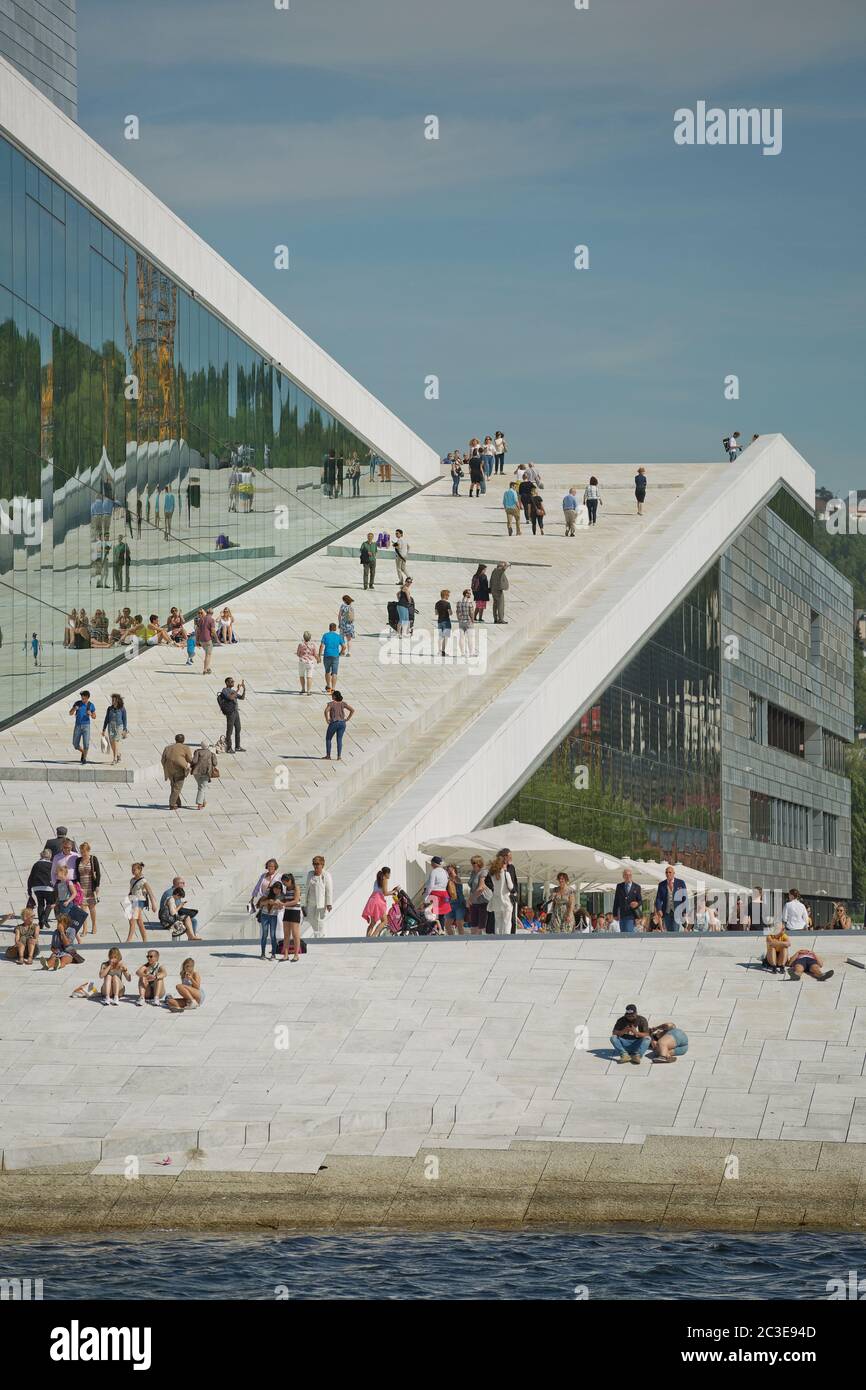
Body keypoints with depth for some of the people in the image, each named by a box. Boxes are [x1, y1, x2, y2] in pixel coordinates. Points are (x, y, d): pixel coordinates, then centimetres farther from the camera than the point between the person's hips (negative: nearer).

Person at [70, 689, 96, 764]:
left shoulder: (91, 705, -2)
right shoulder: (77, 703, -1)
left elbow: (94, 717, 6)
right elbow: (70, 713, -1)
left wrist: (90, 714, -19)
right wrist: (74, 709, -25)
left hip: (86, 726, -2)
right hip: (77, 726, 2)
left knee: (86, 743, -15)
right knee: (75, 745, 3)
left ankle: (84, 759, -3)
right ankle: (83, 752, 32)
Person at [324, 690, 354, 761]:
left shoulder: (331, 703, -9)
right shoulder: (343, 703, 3)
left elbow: (326, 711, -26)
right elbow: (353, 710, 0)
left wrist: (327, 720, -14)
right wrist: (347, 719, 4)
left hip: (333, 723, -4)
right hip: (342, 723, 4)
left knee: (328, 739, 14)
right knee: (339, 740, 9)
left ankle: (328, 756, 14)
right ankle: (339, 756, 2)